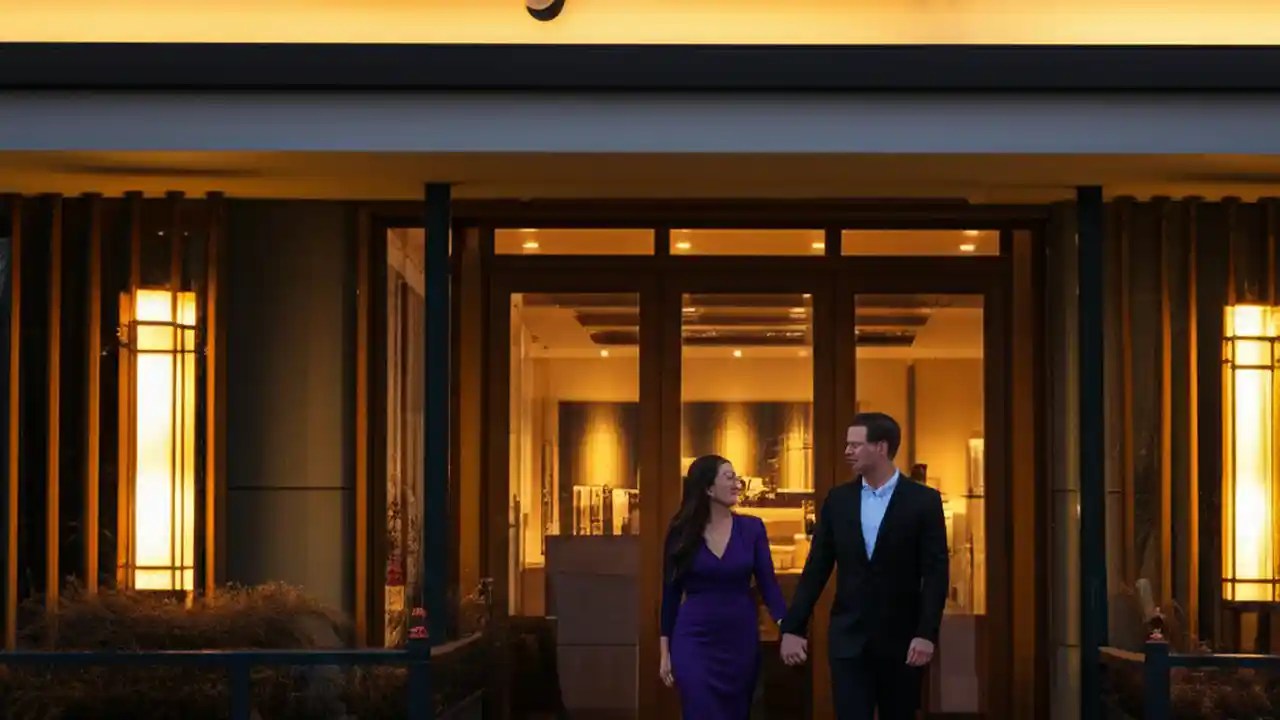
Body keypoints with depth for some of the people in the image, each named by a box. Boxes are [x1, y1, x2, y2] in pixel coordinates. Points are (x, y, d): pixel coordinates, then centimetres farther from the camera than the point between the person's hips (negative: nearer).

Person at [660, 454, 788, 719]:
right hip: (694, 641, -2)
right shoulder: (682, 532, -2)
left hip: (741, 640, 2)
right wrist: (665, 650, 3)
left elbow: (767, 584, -3)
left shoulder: (752, 528, 1)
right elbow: (671, 593, 3)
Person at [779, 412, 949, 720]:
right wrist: (792, 627, 0)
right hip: (849, 639, 2)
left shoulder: (923, 500, -3)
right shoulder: (838, 500, 6)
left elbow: (935, 573, -7)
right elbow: (816, 568, 6)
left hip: (901, 639, -2)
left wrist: (926, 634, -16)